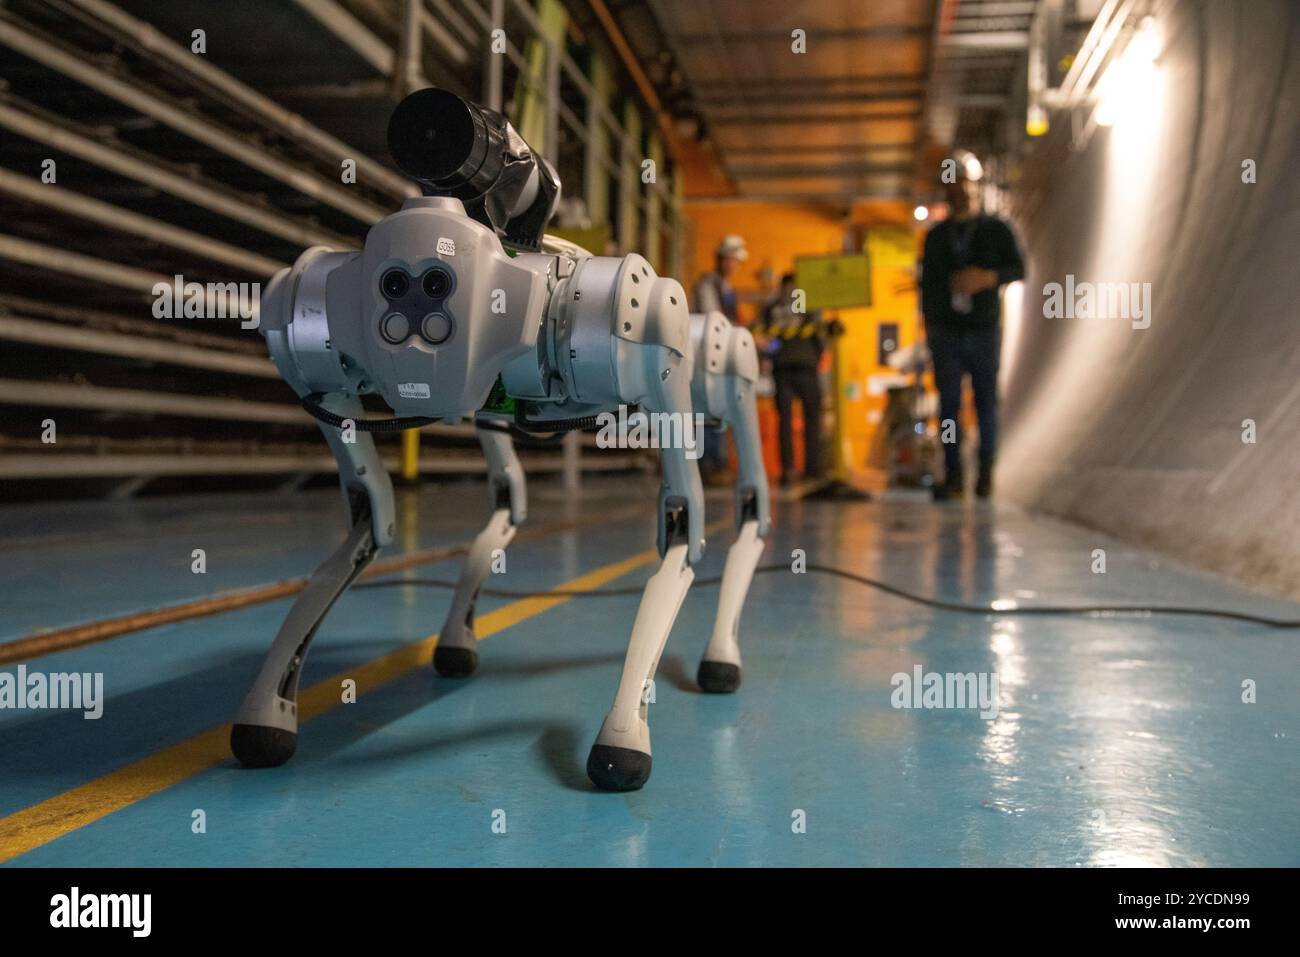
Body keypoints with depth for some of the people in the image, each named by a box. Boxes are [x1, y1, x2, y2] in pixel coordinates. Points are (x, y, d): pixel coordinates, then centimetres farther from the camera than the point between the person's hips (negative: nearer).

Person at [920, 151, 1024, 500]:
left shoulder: (997, 229, 8)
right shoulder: (937, 235, 14)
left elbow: (1019, 269, 0)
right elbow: (927, 282, 14)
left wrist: (988, 278, -18)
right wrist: (928, 326, 9)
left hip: (984, 330, -1)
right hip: (946, 331, 1)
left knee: (986, 402, 1)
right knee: (949, 402, -6)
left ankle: (986, 474, 6)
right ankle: (953, 475, -5)